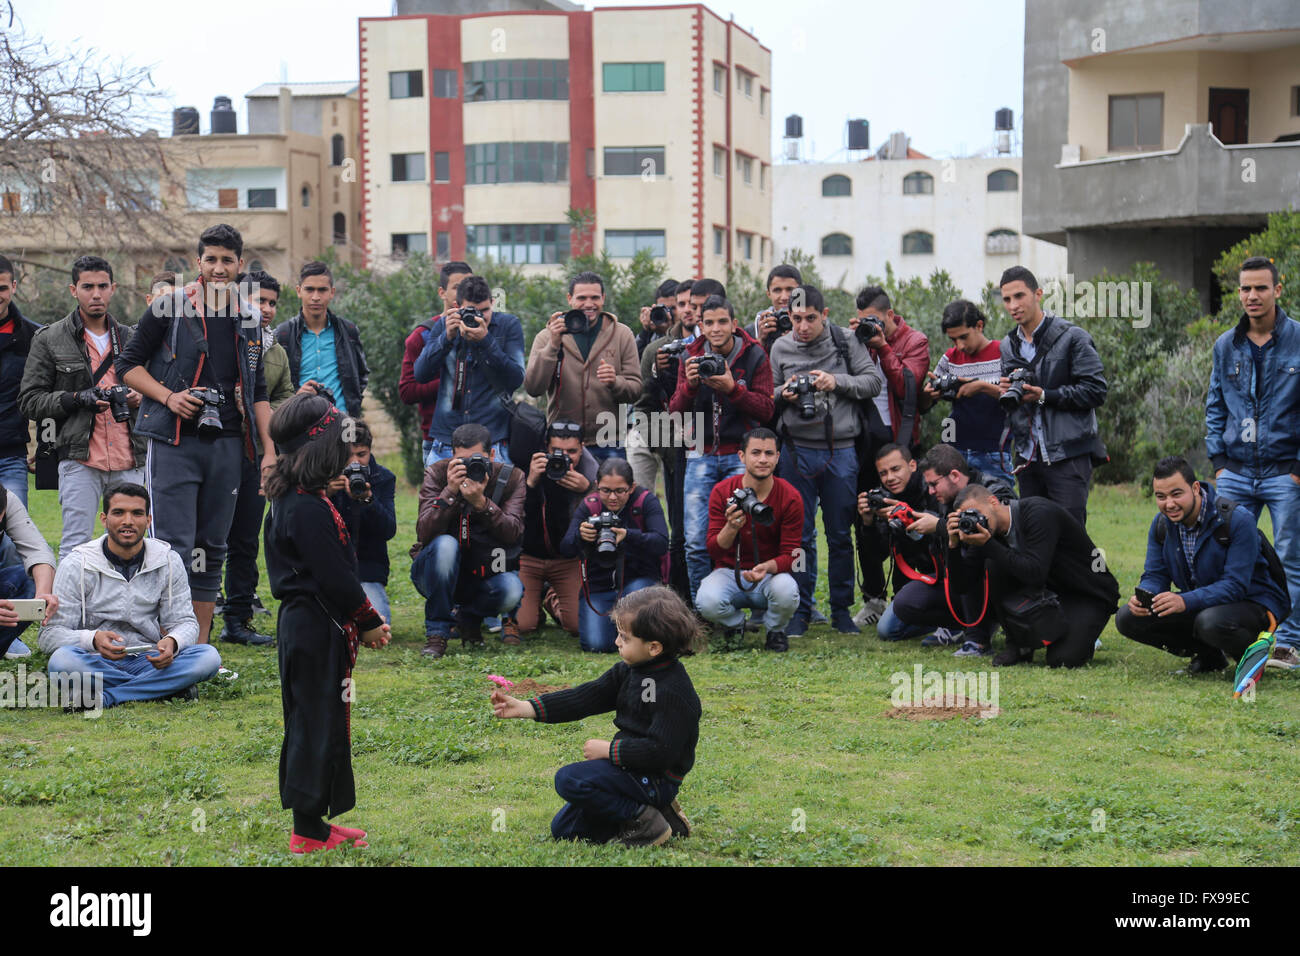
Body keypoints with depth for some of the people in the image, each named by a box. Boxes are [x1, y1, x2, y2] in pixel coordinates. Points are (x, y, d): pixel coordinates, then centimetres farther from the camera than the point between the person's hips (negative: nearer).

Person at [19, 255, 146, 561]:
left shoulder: (130, 338, 15)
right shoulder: (50, 339, 4)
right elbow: (30, 401, 1)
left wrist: (139, 398, 2)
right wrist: (76, 399, -14)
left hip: (129, 462, 4)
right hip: (80, 459, -3)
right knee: (76, 547, -8)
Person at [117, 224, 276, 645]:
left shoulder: (249, 318, 13)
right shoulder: (169, 307, -1)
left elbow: (258, 389, 17)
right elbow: (128, 364, 3)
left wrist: (269, 449, 10)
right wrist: (168, 397, -13)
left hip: (226, 443, 4)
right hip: (174, 441, -4)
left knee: (211, 547, 7)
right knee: (175, 546, -10)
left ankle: (201, 651, 12)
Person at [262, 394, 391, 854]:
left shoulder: (290, 500, 11)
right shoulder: (309, 509, -21)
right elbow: (334, 576, -21)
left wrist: (364, 615, 12)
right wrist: (367, 621, -9)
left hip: (301, 623, 10)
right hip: (319, 629, -10)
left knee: (311, 724, 16)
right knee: (320, 724, -2)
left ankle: (311, 822, 25)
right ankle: (310, 831, 5)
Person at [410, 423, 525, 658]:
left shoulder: (511, 478, -6)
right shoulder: (437, 474, -8)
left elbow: (513, 533, -21)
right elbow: (424, 533, -21)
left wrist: (481, 502, -36)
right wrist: (450, 492, -34)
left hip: (484, 575, 1)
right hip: (438, 573, -1)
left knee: (511, 590, -31)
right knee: (445, 545, -33)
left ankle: (470, 618, 6)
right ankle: (436, 633, -18)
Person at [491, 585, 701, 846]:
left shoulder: (674, 692, -22)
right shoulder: (629, 671, 5)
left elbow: (661, 750, -27)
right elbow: (586, 697, 4)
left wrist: (608, 749, -18)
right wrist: (525, 708, -4)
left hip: (656, 780, -10)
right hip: (631, 770, 10)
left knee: (569, 779, -23)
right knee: (563, 829, 11)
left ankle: (646, 823, -12)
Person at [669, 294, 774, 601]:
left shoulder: (755, 356, 1)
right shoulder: (690, 358, 8)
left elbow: (766, 410, -6)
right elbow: (676, 413, 4)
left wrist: (732, 388, -19)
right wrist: (689, 385, -15)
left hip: (740, 456, -2)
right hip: (701, 456, 2)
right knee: (696, 543, -5)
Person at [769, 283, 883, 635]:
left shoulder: (846, 342, 0)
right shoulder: (781, 348, 4)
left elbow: (874, 380, 0)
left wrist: (838, 382, -14)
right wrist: (784, 394, -10)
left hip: (840, 450, -1)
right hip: (798, 451, 1)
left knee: (840, 535, 7)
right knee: (799, 534, 4)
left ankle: (841, 610, 17)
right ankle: (800, 610, 13)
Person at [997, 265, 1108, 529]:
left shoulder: (1072, 337, -5)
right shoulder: (1009, 346, 14)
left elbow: (1096, 391, -12)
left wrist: (1044, 396, -18)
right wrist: (1005, 393, -2)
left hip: (1068, 455, -6)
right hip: (1027, 455, 6)